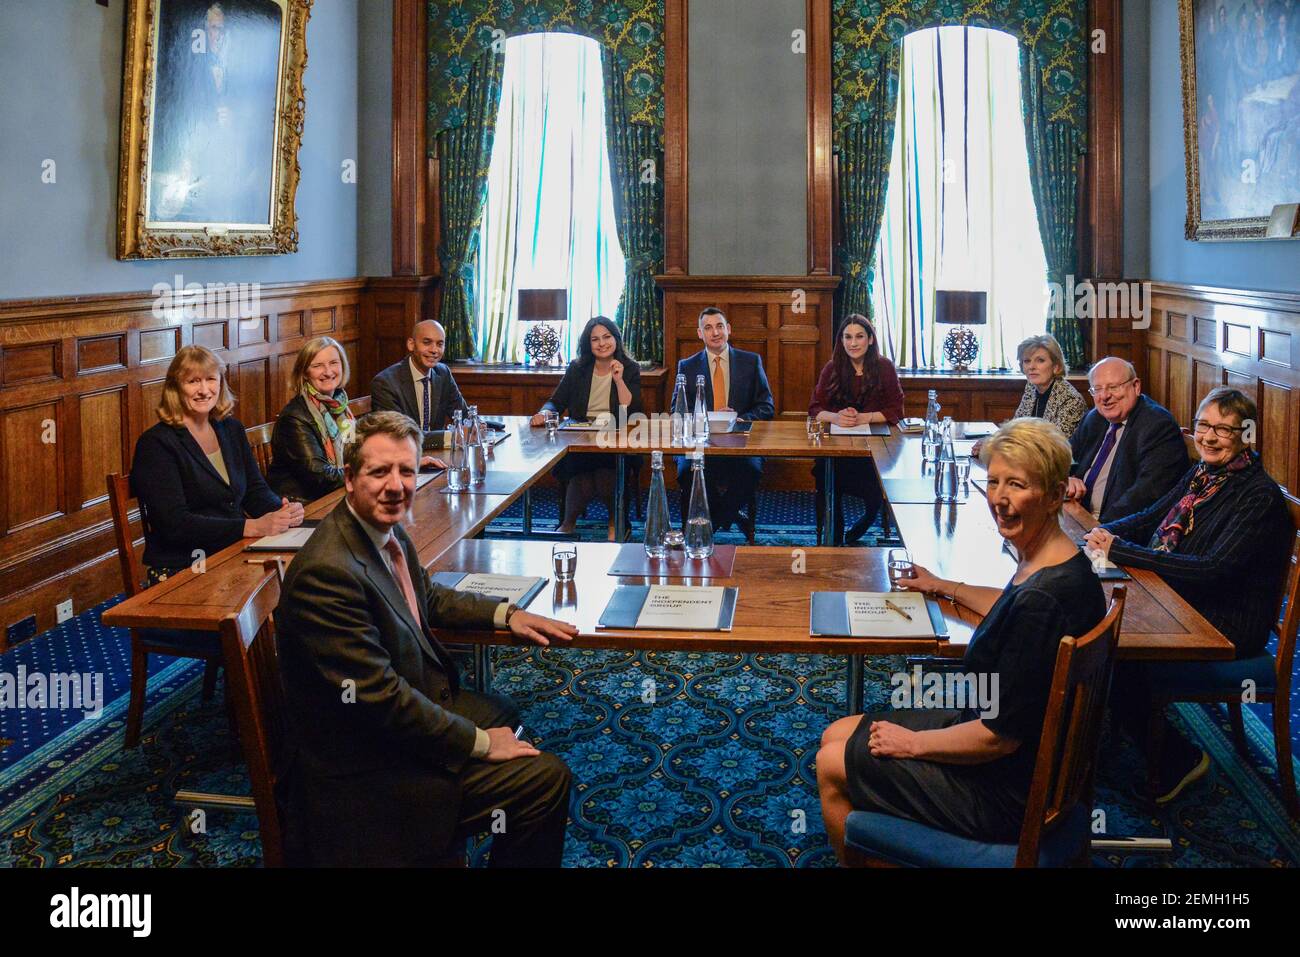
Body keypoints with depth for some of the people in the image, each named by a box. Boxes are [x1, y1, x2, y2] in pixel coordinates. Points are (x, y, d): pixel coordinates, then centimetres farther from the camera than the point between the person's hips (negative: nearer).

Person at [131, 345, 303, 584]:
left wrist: (285, 511, -12)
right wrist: (253, 527, -24)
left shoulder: (231, 429, 13)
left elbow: (256, 490, 11)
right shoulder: (155, 443, -8)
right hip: (181, 570, -6)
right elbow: (175, 524, -17)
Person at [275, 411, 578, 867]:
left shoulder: (387, 530, -1)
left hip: (411, 703, 11)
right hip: (367, 762, -10)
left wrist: (506, 614, 6)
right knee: (547, 778, -13)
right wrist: (479, 742, -18)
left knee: (504, 711, 33)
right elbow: (379, 697, -28)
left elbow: (426, 596, 19)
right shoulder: (327, 572, -30)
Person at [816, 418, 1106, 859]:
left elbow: (1001, 735, -28)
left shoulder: (1042, 599, -33)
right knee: (834, 736, 16)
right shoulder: (1059, 566, -2)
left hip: (1005, 791, -10)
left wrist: (913, 743, -14)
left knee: (831, 766, 3)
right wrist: (943, 586, 29)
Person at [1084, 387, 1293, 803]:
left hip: (1226, 628, -8)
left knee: (1117, 664, -21)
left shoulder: (1260, 495, -17)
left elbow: (1213, 569, -26)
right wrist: (1108, 533, -9)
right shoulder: (1202, 474, 8)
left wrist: (1121, 551, -27)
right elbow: (1150, 517, 15)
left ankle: (1179, 761, 4)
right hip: (1178, 607, 8)